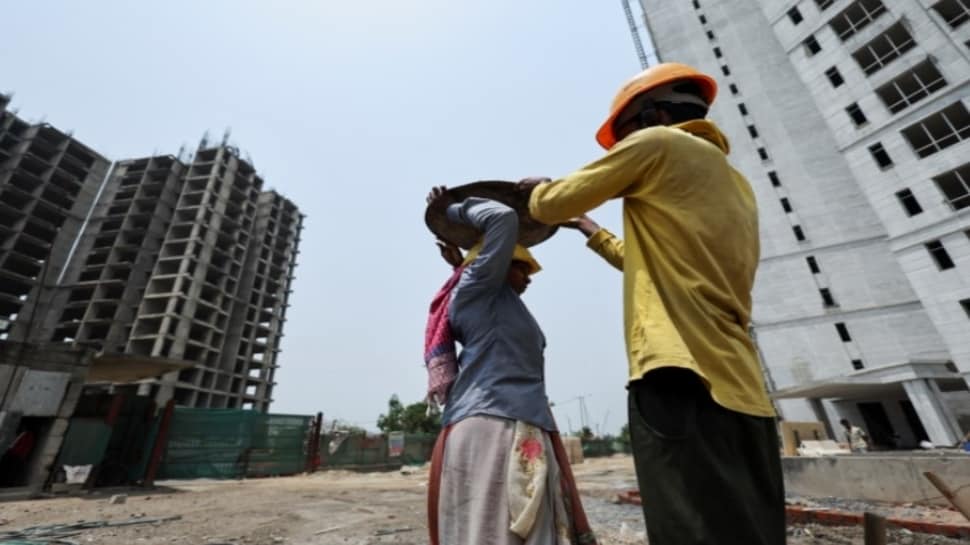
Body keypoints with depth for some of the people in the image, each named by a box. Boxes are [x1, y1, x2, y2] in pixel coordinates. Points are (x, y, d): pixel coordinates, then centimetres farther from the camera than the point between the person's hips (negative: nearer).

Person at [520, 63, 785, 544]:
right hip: (738, 385, 10)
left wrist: (537, 190, 27)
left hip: (682, 376, -9)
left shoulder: (658, 142, 3)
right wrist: (594, 234, 40)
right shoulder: (735, 183, 28)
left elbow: (553, 205, 4)